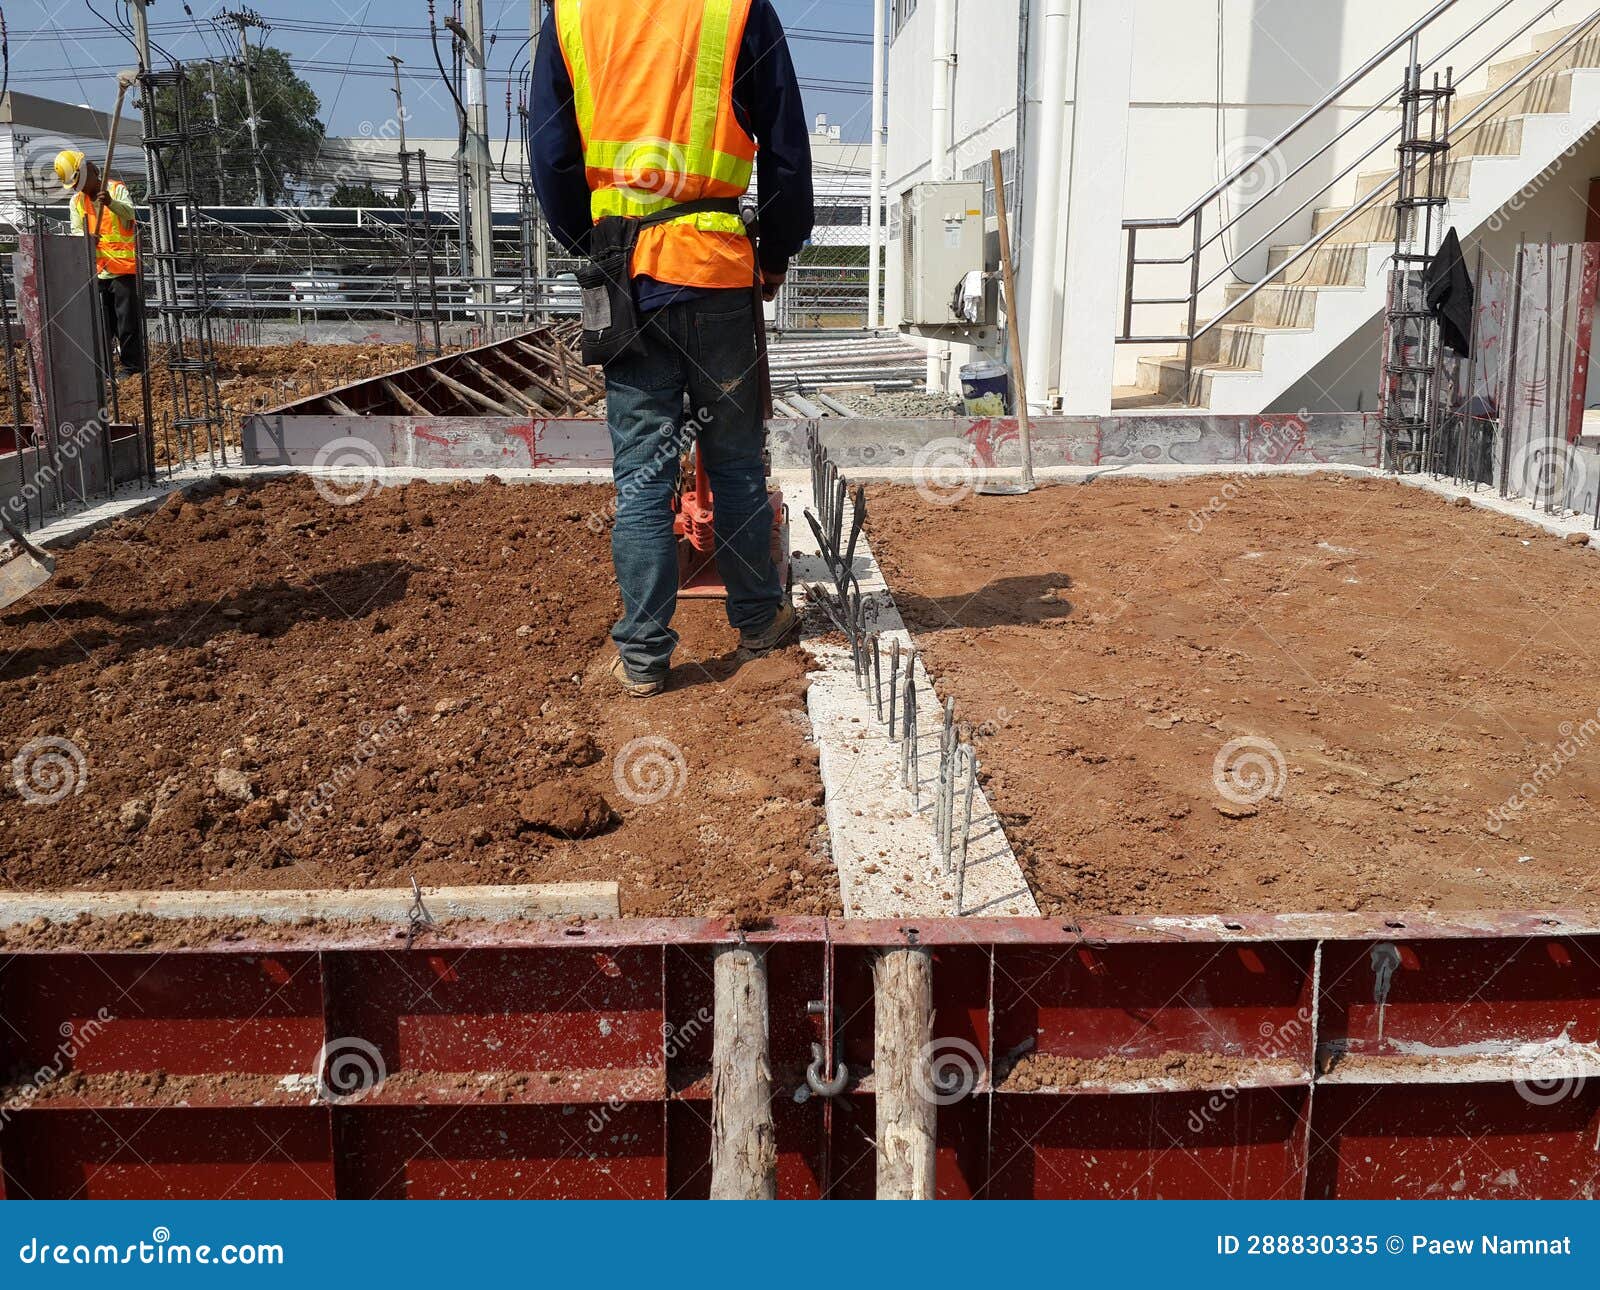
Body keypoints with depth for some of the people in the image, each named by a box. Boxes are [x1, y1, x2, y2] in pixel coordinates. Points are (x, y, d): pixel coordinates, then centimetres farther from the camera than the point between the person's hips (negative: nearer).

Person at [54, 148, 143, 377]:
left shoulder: (116, 189, -2)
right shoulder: (77, 201, 13)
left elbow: (128, 212, -19)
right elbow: (76, 231, 9)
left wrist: (111, 203, -40)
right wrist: (86, 238, -14)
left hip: (123, 268, -5)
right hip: (96, 271, 5)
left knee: (127, 321, -3)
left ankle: (131, 367, 5)